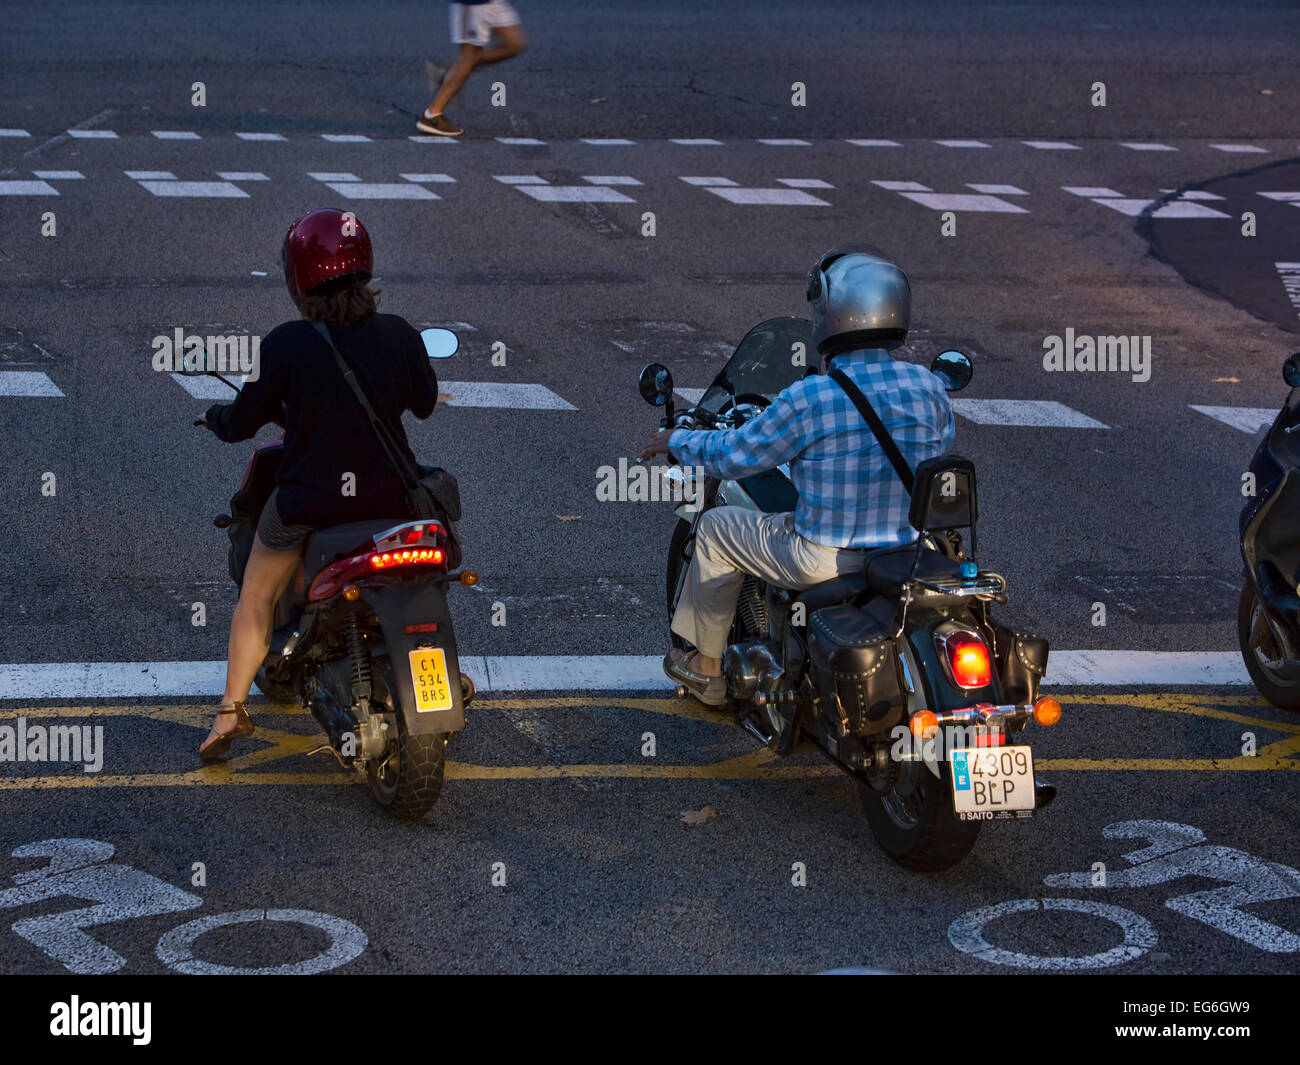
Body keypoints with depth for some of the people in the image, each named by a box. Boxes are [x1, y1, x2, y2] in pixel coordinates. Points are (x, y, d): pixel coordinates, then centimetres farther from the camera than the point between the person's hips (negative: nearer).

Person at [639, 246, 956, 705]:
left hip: (823, 562, -5)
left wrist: (677, 441, 13)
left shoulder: (809, 399, -20)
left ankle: (707, 667, 34)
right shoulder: (929, 388, -7)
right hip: (912, 556, 5)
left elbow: (735, 455, -7)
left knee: (717, 527, 20)